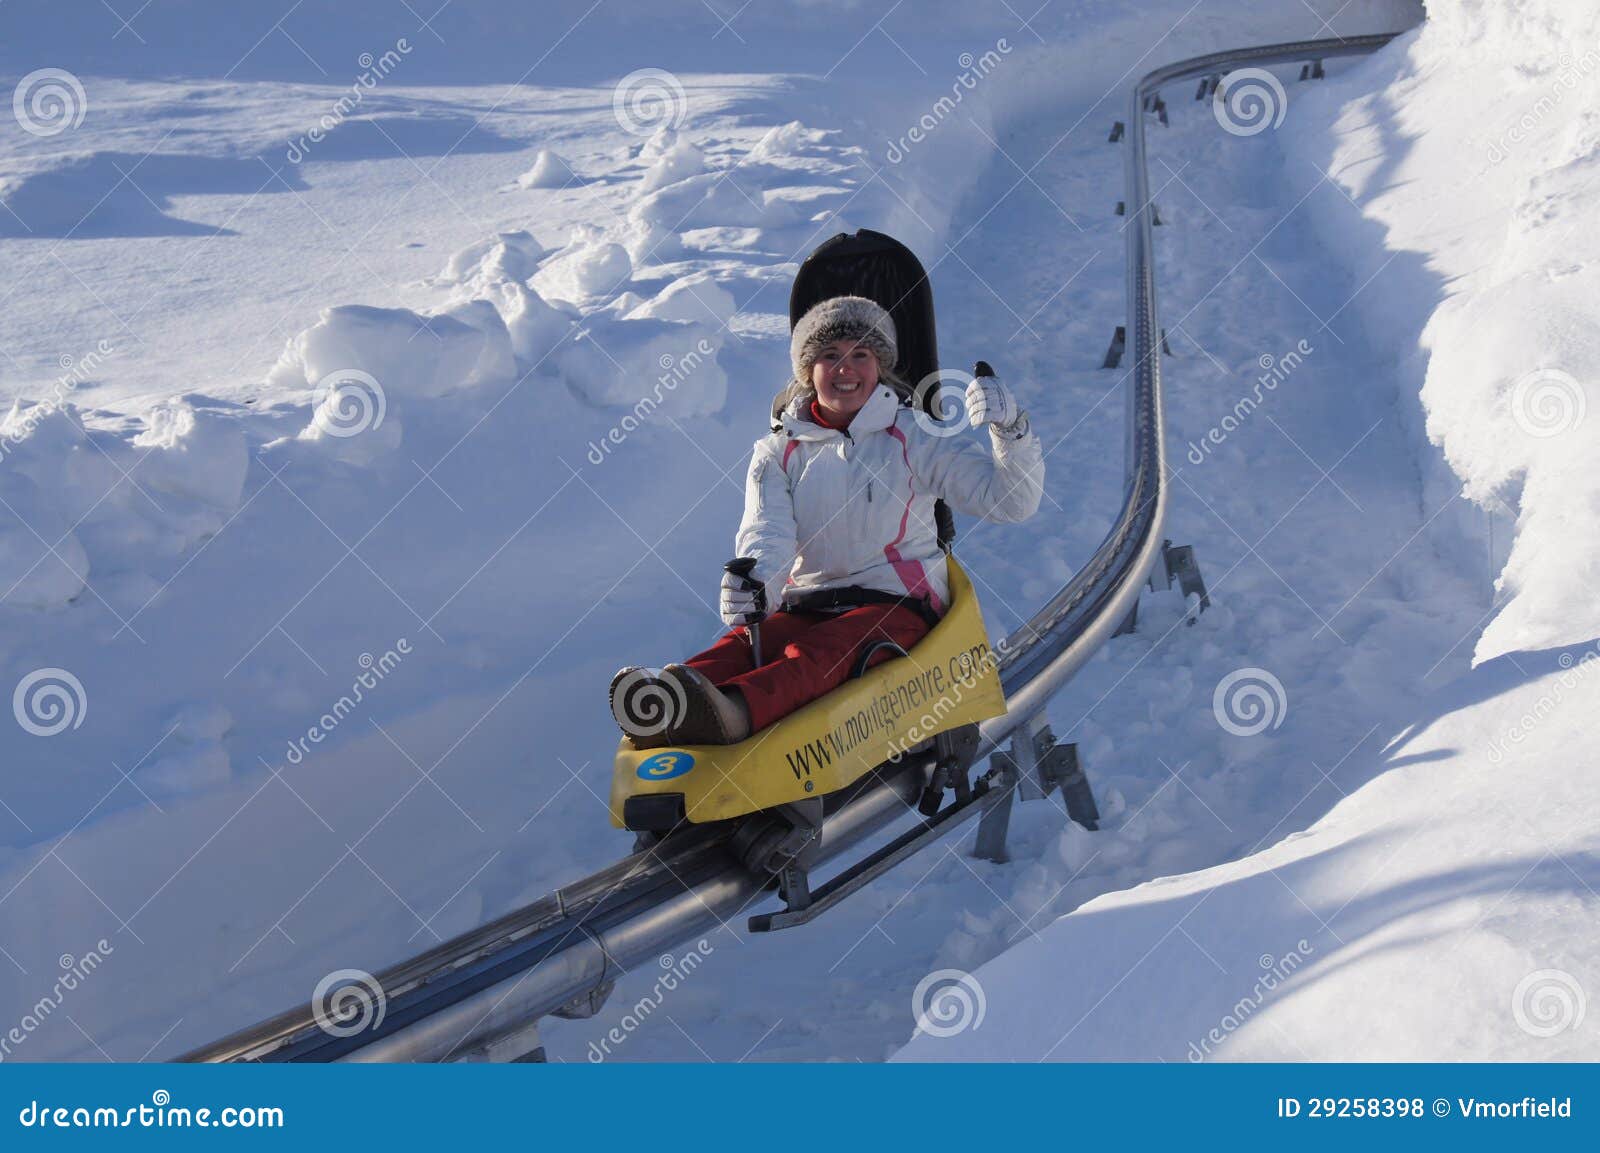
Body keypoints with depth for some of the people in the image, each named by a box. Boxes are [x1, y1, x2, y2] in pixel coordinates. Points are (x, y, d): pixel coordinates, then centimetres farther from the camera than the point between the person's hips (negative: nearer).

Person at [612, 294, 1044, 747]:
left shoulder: (914, 438, 7)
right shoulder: (778, 452, 14)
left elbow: (1012, 501, 1)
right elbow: (767, 530, -5)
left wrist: (1010, 430, -19)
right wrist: (752, 578, -29)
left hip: (897, 606, -3)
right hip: (806, 605, 3)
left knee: (817, 654, -36)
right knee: (743, 640, -31)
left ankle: (732, 712, -67)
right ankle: (663, 702, -62)